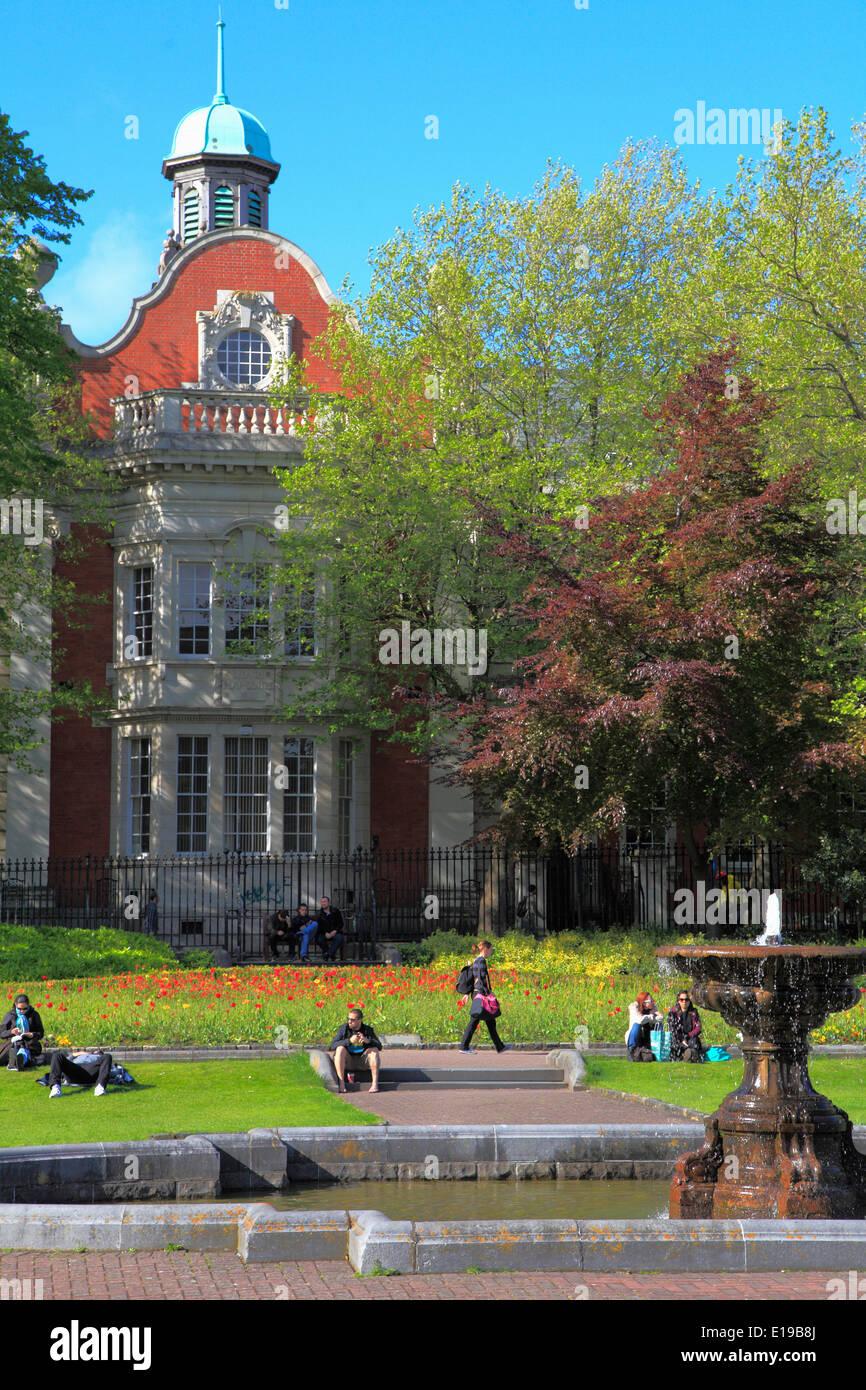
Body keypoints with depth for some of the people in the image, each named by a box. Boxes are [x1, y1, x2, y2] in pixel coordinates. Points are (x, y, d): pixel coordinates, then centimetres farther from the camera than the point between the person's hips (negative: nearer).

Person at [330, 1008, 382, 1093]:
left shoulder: (367, 1030, -2)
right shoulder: (344, 1029, -5)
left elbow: (379, 1047, -8)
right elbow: (333, 1046, -14)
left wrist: (368, 1041, -29)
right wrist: (349, 1041, -28)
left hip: (362, 1061, 1)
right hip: (348, 1061, -1)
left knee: (374, 1050, -24)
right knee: (340, 1049, -29)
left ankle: (375, 1083, -31)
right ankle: (341, 1083, -33)